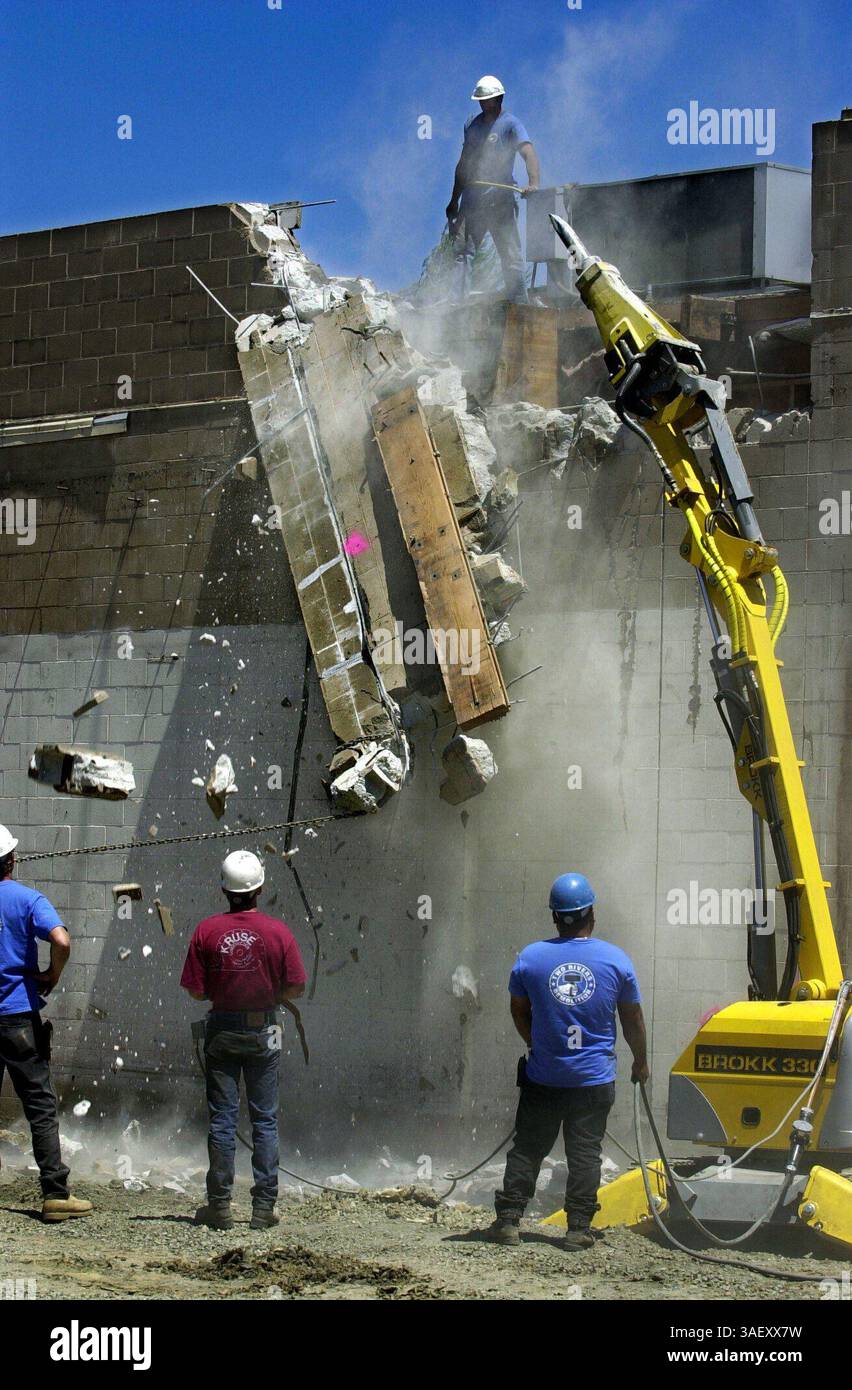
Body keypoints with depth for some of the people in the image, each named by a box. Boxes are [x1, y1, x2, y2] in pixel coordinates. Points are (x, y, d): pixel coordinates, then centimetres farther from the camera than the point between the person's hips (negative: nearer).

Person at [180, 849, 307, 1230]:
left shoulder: (206, 931, -7)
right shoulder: (278, 932, -7)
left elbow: (195, 990, -6)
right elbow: (295, 987, -5)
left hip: (221, 1030, 0)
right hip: (263, 1033, 0)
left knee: (222, 1119, 5)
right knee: (265, 1120, 6)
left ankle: (219, 1205, 6)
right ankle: (264, 1206, 5)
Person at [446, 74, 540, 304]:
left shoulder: (510, 124, -4)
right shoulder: (471, 125, 14)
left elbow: (528, 152, -19)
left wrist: (533, 183, -38)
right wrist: (454, 201, 18)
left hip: (500, 201, -5)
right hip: (471, 202, 5)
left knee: (511, 255, -5)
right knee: (462, 253, 0)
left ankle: (520, 302, -2)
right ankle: (455, 302, -1)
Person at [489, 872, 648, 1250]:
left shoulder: (529, 958, -5)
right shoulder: (616, 960, -6)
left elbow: (519, 1013, 9)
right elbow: (633, 1019, 4)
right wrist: (640, 1062, 20)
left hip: (543, 1077, 0)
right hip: (595, 1078, 0)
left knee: (527, 1148, 9)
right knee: (585, 1153, 6)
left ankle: (509, 1220, 7)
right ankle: (578, 1228, 5)